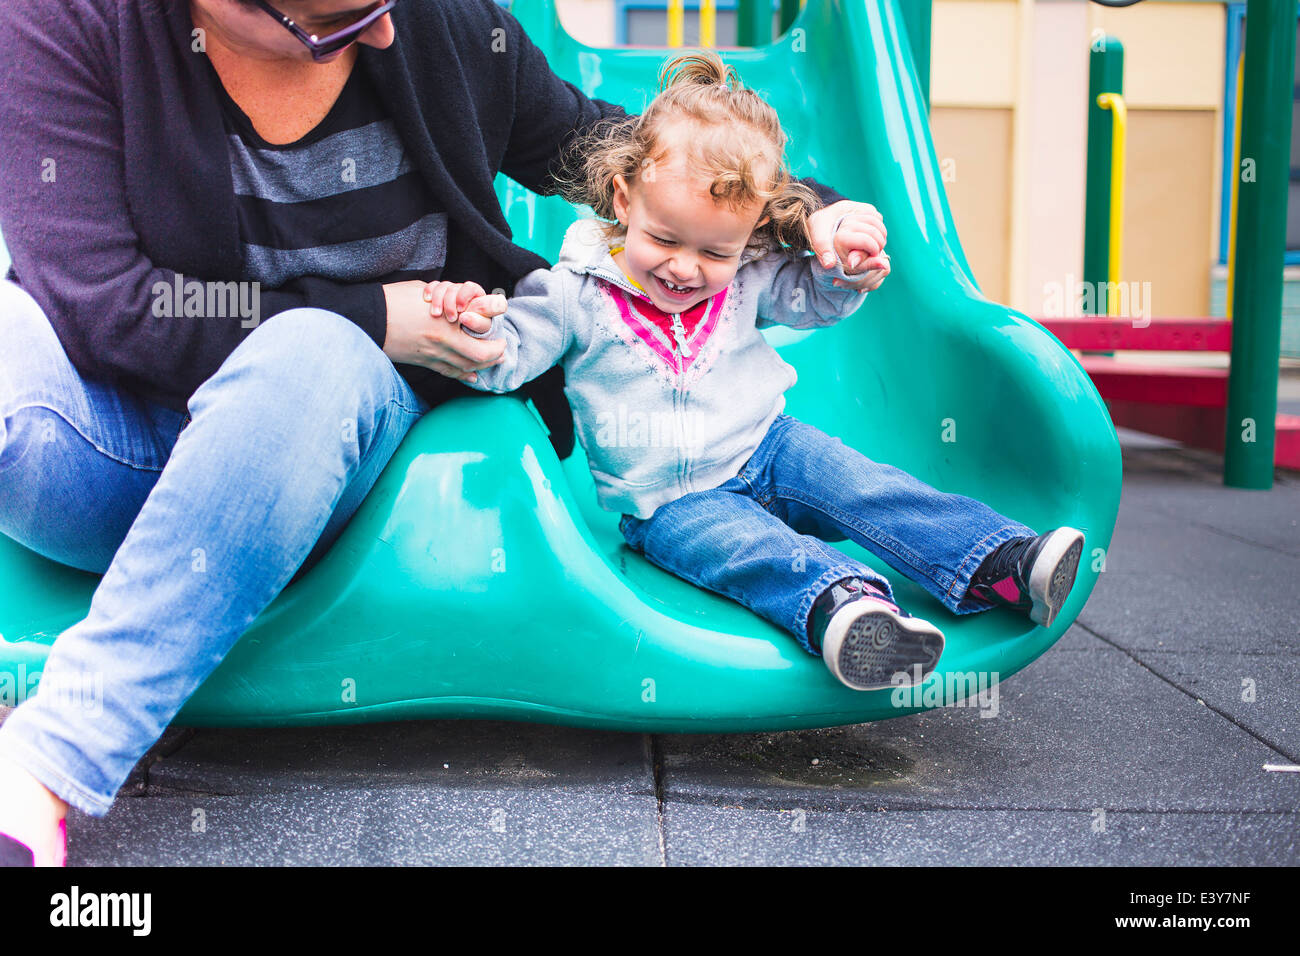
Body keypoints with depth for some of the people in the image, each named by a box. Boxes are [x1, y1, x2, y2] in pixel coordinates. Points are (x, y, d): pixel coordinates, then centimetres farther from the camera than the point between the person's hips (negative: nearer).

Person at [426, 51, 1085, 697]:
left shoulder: (748, 276, 1)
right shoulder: (574, 293, -10)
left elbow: (812, 302, 12)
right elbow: (510, 357, -7)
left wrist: (842, 272, -11)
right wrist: (477, 322, -30)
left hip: (768, 449, 4)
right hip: (669, 500, -4)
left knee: (861, 485, -17)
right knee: (758, 548, -32)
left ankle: (999, 562, -24)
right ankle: (836, 604, -57)